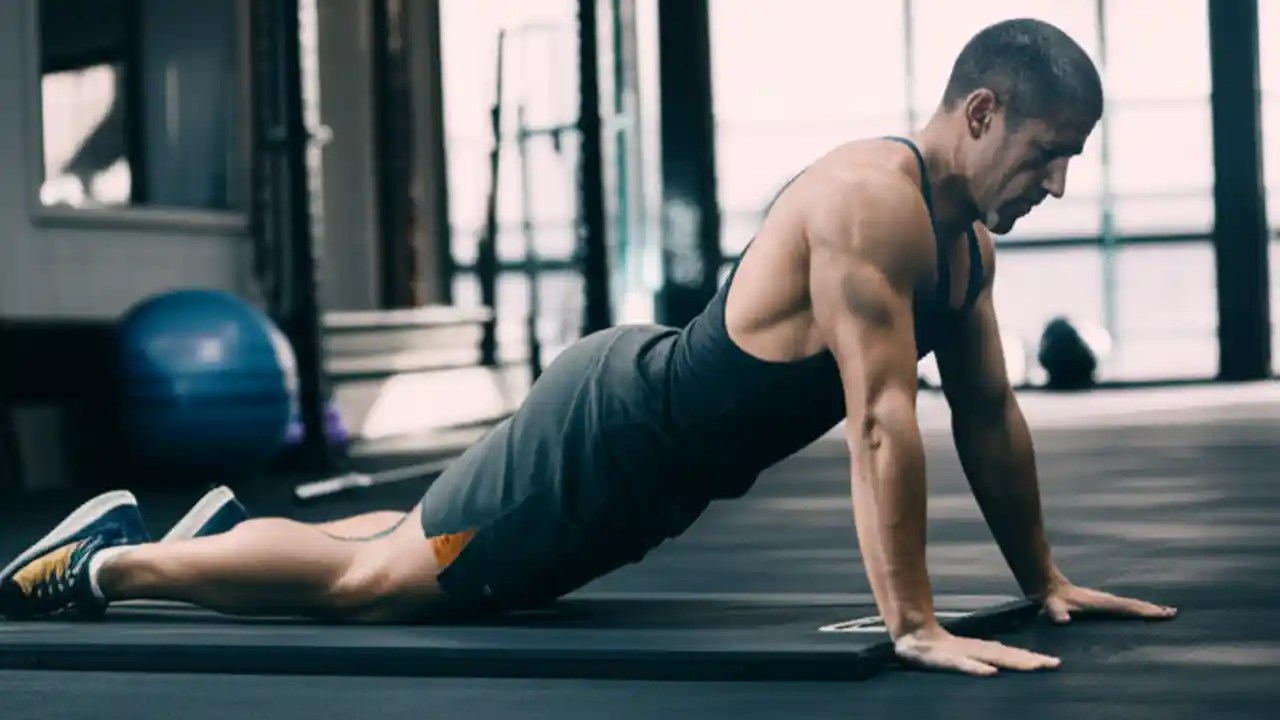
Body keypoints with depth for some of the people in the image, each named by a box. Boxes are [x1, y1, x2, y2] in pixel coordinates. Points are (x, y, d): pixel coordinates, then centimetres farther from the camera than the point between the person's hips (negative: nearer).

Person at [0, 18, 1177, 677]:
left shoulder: (967, 239, 2)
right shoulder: (871, 198, -28)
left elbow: (991, 416, 10)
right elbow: (881, 418, -34)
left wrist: (1045, 582, 11)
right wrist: (915, 625, -35)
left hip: (660, 470, 9)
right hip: (613, 428, -9)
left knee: (422, 549, 24)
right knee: (374, 578, -1)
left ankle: (235, 533, 42)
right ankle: (104, 564, 11)